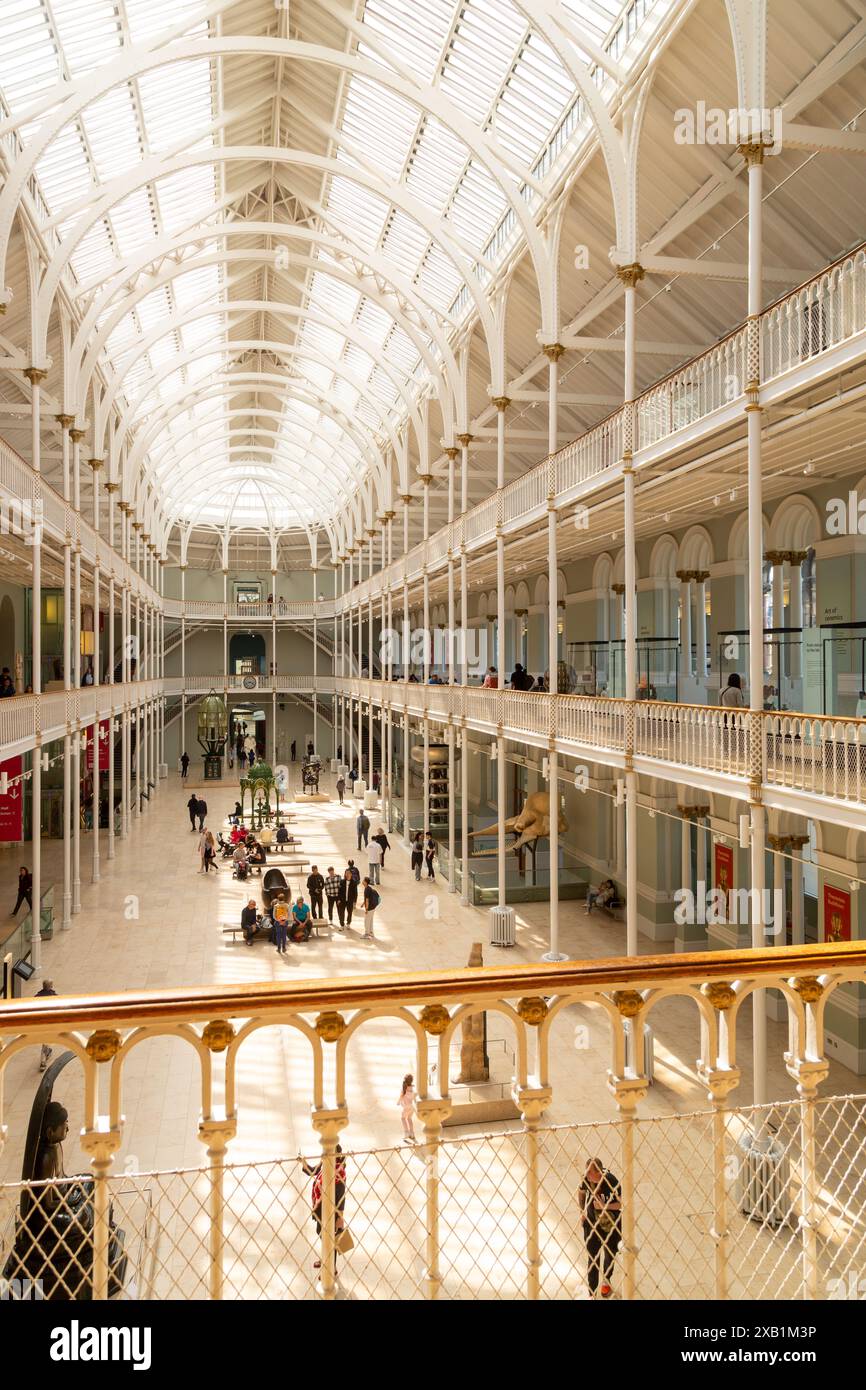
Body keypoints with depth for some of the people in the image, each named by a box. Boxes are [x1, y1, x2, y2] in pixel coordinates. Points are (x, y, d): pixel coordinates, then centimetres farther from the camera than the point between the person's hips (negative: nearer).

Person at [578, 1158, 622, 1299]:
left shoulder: (611, 1181, -28)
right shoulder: (586, 1179, -15)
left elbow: (621, 1203, -20)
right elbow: (581, 1192, 8)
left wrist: (604, 1206, -29)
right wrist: (583, 1211, 3)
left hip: (611, 1223, -2)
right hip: (591, 1222, 2)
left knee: (610, 1254, 16)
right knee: (593, 1257, 3)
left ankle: (605, 1281, 45)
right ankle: (592, 1294, 15)